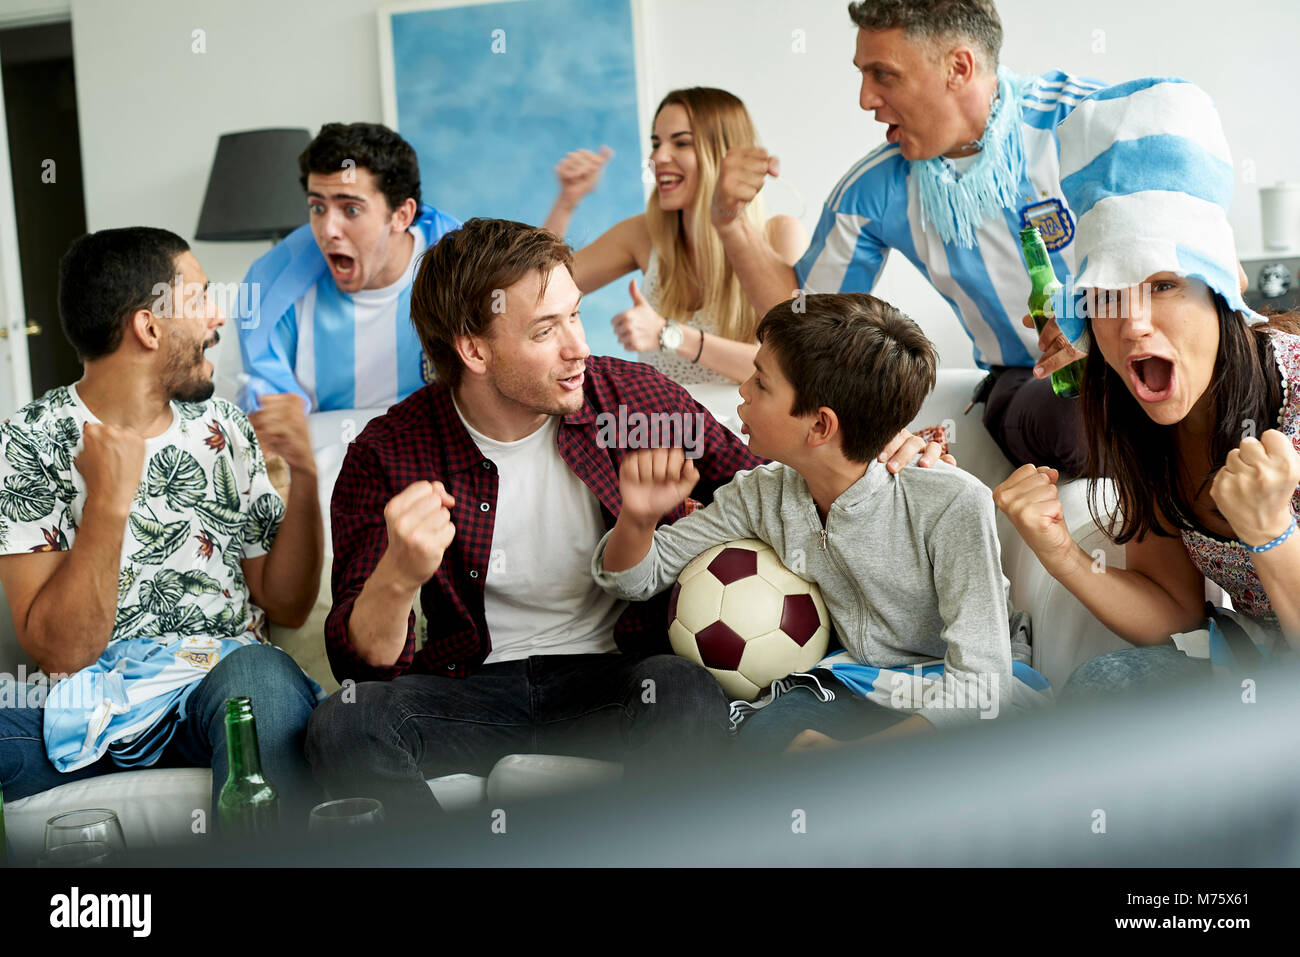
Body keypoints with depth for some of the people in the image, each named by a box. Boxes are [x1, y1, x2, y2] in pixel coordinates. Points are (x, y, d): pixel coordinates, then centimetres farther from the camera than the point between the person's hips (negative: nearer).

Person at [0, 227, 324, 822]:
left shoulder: (226, 430, 12)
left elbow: (286, 606, 10)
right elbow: (60, 651, -9)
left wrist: (305, 476, -3)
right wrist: (109, 503, -20)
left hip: (230, 679, 3)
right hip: (92, 702, -2)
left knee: (259, 674, -34)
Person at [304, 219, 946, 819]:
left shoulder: (636, 397, -3)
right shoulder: (388, 455, -8)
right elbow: (364, 660, -10)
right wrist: (399, 575, -34)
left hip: (614, 673, 0)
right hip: (473, 685, 0)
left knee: (690, 697, -35)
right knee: (342, 728, -29)